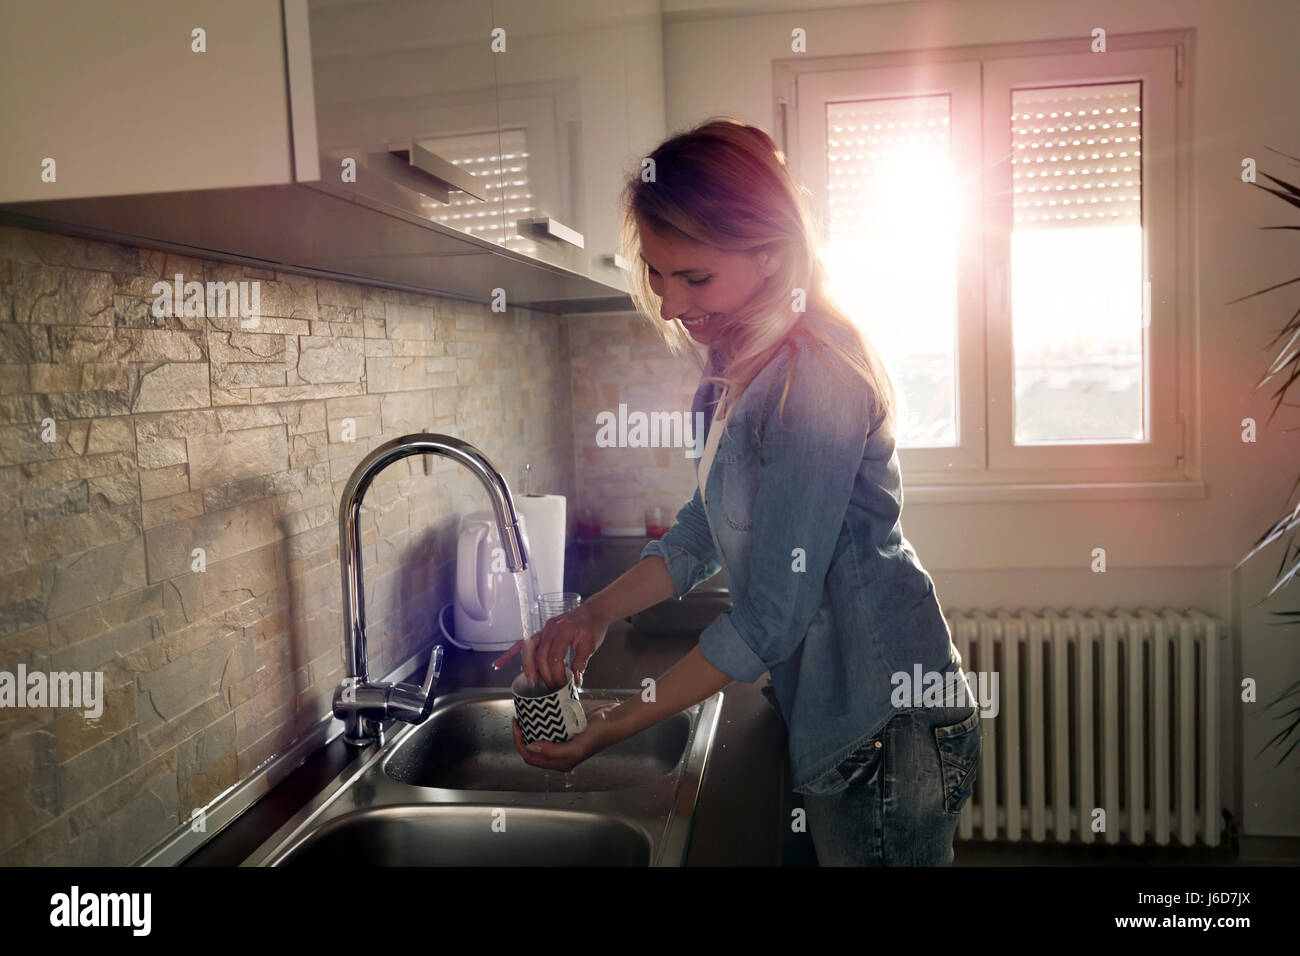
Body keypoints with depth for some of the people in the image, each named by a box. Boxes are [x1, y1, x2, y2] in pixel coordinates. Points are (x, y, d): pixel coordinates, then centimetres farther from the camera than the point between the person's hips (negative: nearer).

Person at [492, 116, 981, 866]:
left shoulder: (815, 375, -24)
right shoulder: (741, 366, 7)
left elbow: (774, 614, -24)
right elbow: (707, 527, 11)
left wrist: (619, 725, -16)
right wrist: (597, 613, -3)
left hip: (883, 724, -9)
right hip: (836, 718, 9)